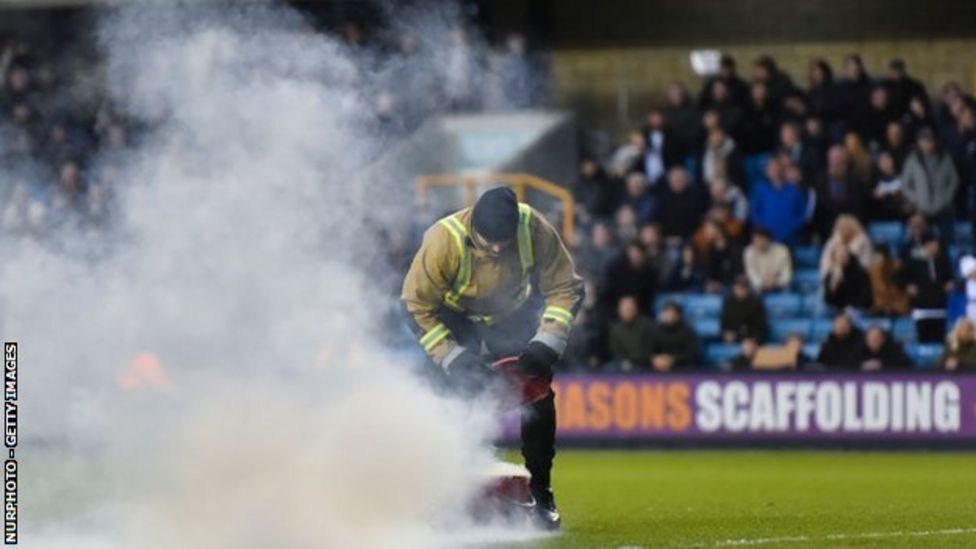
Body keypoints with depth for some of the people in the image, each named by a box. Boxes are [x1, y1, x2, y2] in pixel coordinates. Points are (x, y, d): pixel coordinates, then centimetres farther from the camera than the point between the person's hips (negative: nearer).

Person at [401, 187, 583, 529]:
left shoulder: (535, 230, -30)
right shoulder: (443, 241, -36)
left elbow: (565, 289, -17)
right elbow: (417, 306, -25)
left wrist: (545, 345, -27)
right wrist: (455, 360, -29)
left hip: (514, 313, 2)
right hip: (456, 316, -2)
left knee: (538, 398, -6)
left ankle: (539, 494, 7)